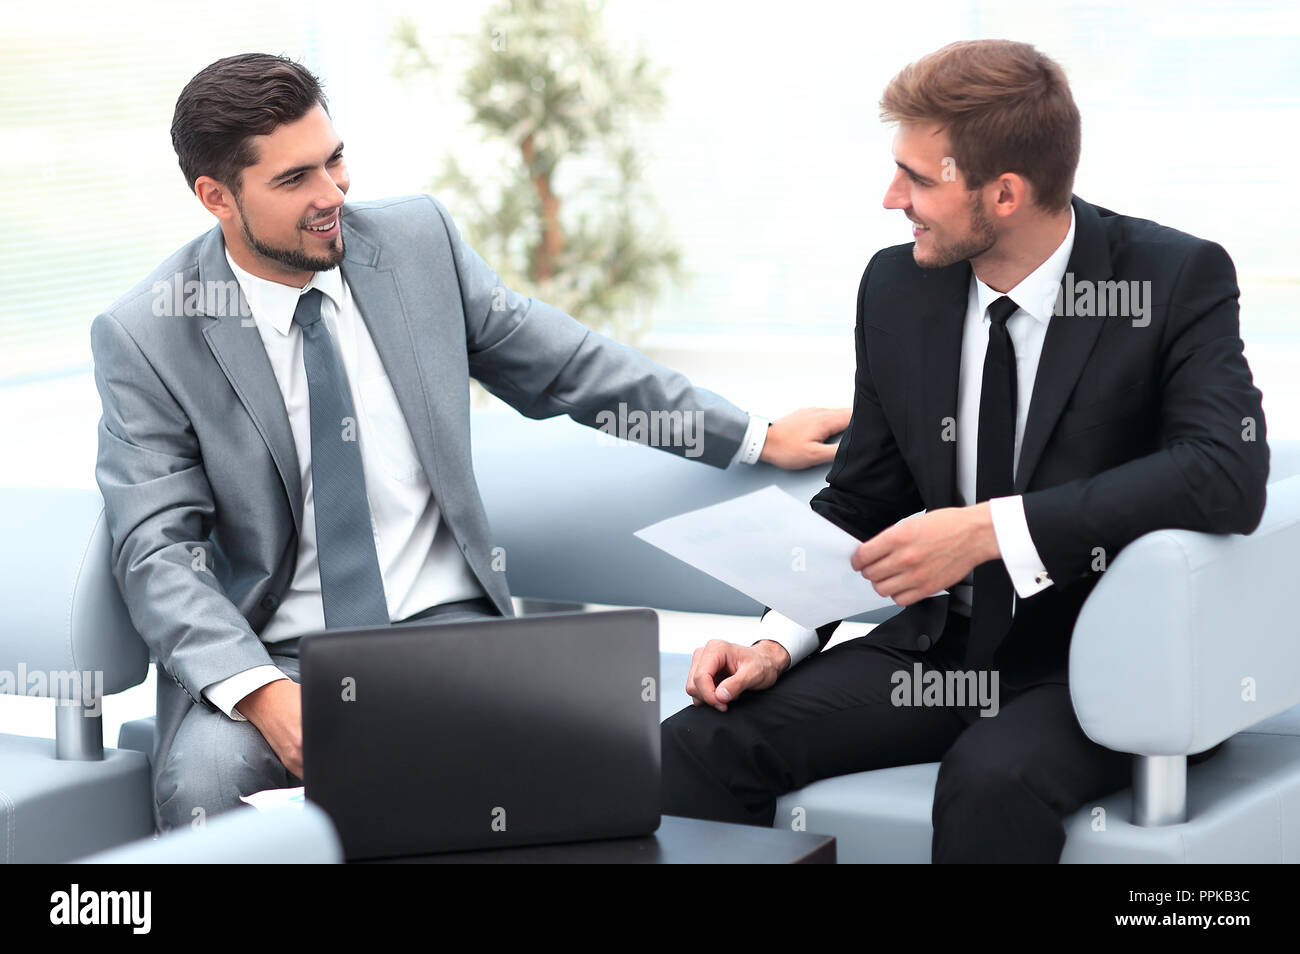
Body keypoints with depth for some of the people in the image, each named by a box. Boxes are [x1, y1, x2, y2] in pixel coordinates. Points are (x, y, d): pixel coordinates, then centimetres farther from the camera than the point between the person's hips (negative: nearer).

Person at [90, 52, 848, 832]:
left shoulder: (419, 239, 4)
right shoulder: (145, 336, -5)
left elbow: (559, 364, 15)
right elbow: (158, 549, -10)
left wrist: (757, 438, 15)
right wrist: (260, 694, -27)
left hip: (443, 625, 2)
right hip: (264, 652, -2)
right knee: (205, 782, -34)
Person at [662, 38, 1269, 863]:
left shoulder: (1178, 279, -11)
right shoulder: (898, 287, 4)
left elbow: (1230, 473, -26)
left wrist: (991, 530, -30)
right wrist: (777, 643, -6)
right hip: (940, 650, 5)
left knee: (992, 779, -36)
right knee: (699, 747, -17)